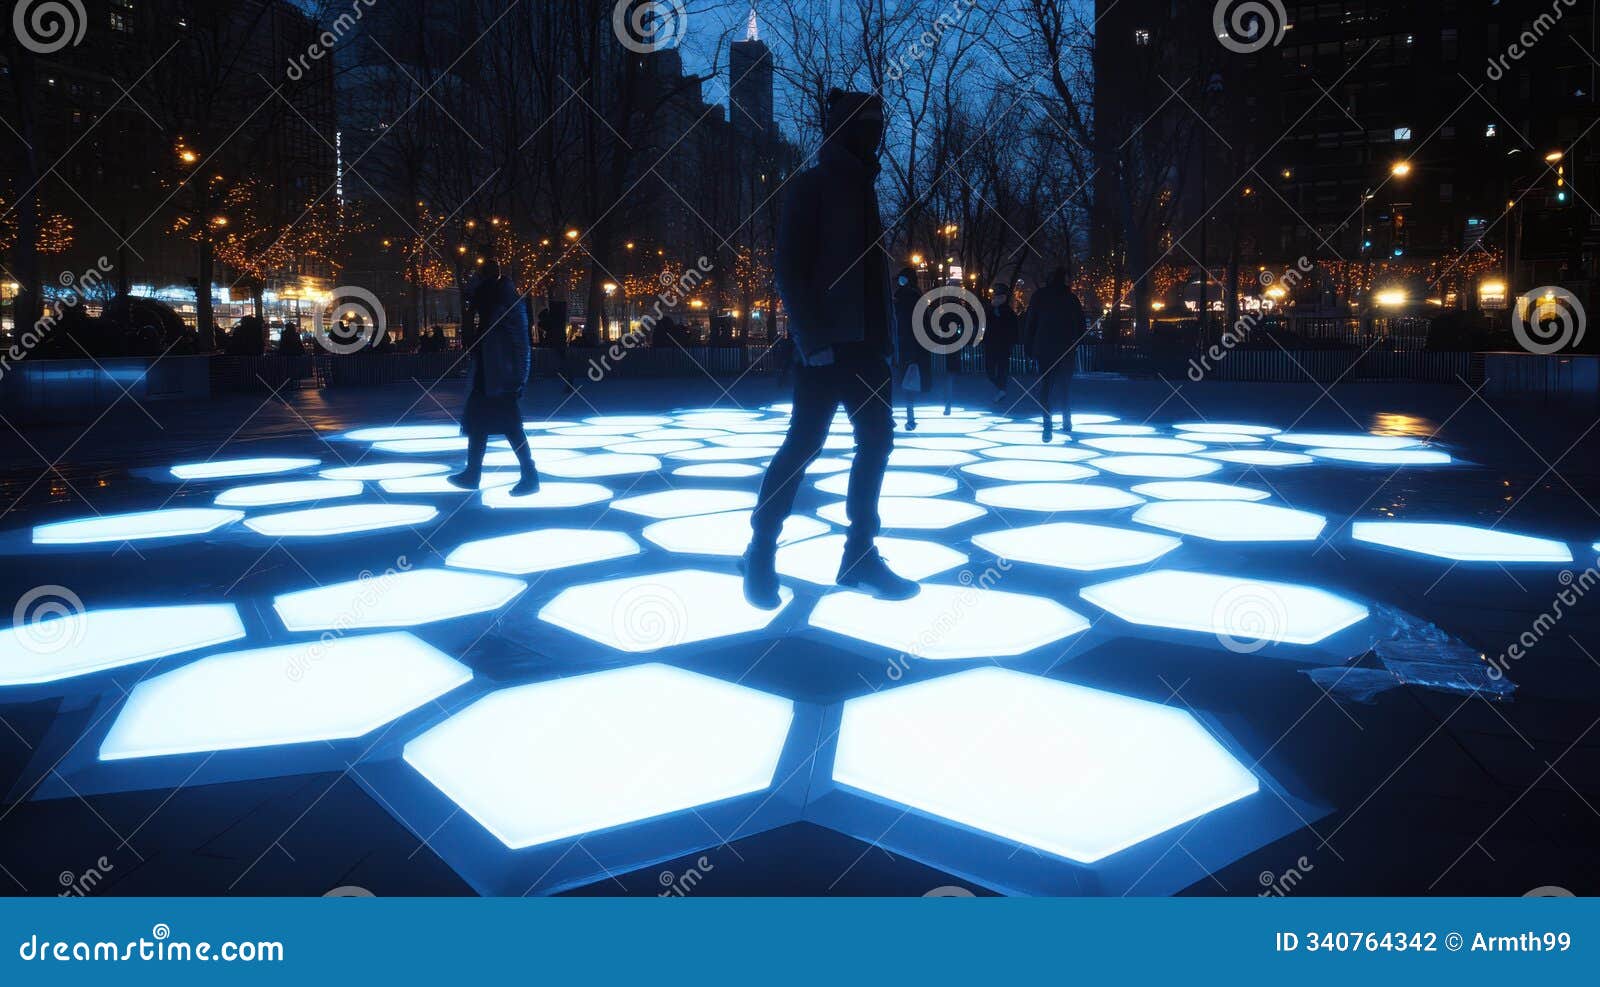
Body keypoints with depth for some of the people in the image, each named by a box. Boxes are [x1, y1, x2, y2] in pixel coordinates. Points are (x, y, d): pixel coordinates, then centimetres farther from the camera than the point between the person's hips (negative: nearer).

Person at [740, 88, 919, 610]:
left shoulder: (863, 191, 20)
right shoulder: (810, 186, -2)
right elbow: (788, 267, -11)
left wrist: (883, 334, 12)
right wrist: (812, 336, -19)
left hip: (865, 343, 8)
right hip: (825, 343, -8)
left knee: (876, 441, 3)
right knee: (804, 443, -8)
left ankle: (861, 556, 11)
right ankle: (761, 551, 6)